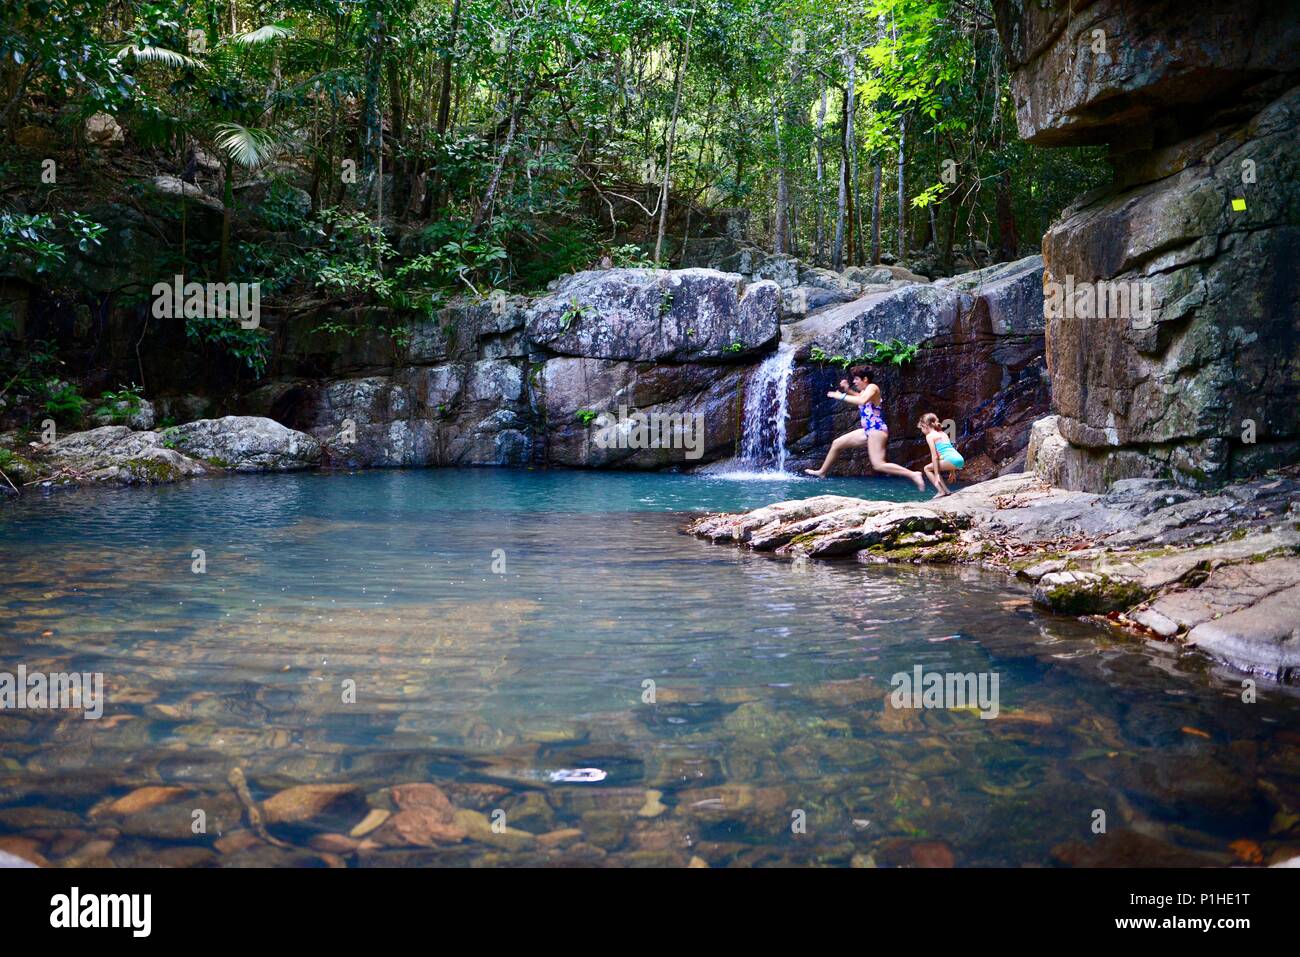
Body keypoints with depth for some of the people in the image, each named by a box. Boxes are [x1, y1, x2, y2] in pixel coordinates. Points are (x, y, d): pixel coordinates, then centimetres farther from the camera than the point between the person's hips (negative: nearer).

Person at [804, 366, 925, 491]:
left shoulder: (872, 387, -12)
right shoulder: (864, 391, 15)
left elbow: (862, 401, -33)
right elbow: (860, 397, 41)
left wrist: (841, 396, -25)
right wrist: (848, 390, 24)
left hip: (876, 429, -10)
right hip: (868, 430, 10)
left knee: (878, 465, -20)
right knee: (837, 444, 16)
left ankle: (913, 475, -19)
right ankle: (822, 472, 30)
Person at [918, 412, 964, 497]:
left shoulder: (930, 436, 1)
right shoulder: (943, 433, 25)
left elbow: (934, 456, -5)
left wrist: (936, 475, -7)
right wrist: (952, 471, 32)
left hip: (952, 460, -8)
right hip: (960, 459, 8)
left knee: (927, 469, 9)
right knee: (936, 468, 26)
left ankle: (941, 491, -2)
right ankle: (947, 490, 18)